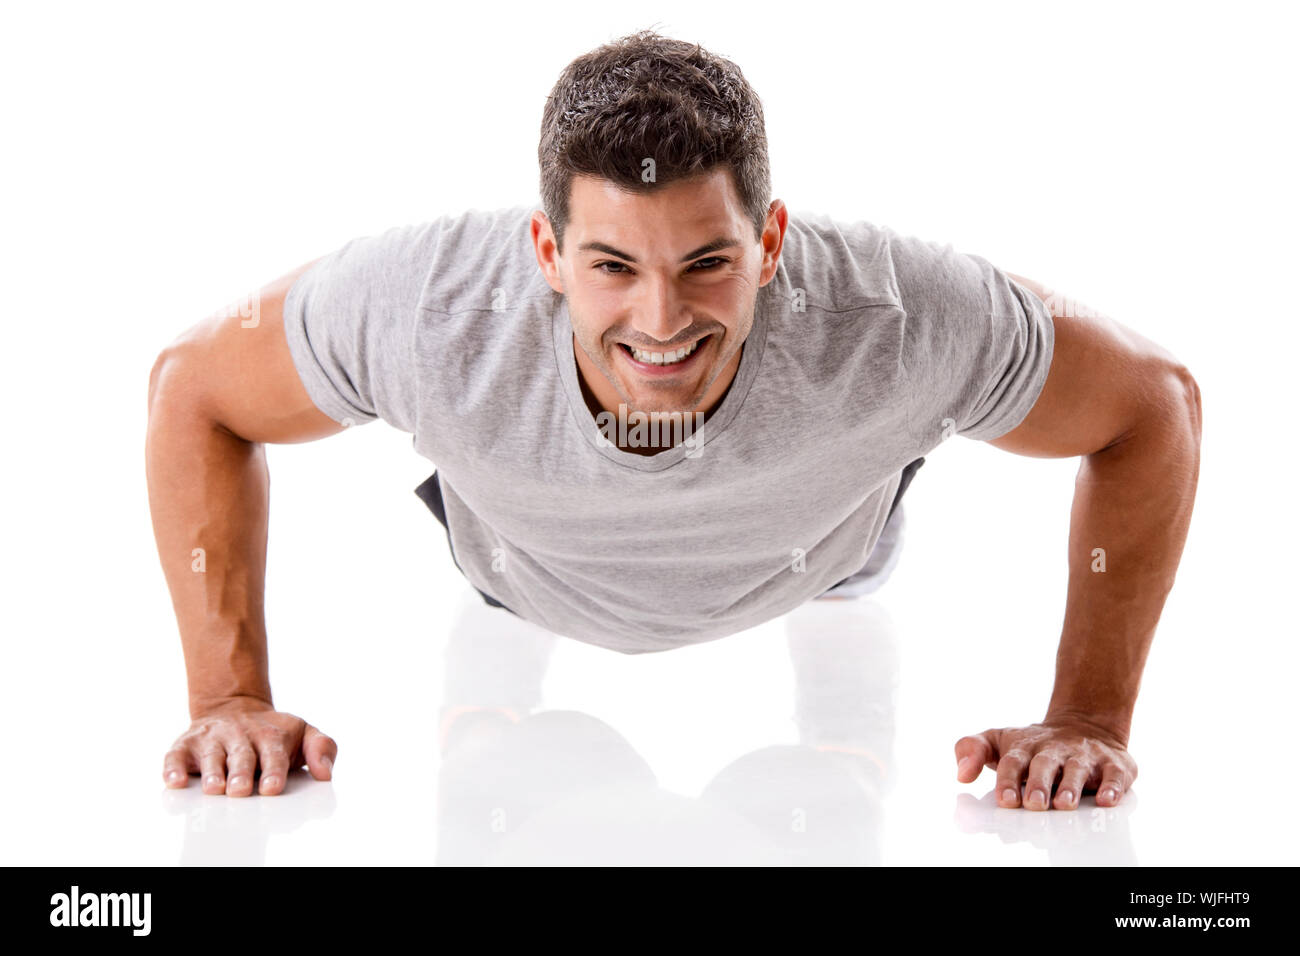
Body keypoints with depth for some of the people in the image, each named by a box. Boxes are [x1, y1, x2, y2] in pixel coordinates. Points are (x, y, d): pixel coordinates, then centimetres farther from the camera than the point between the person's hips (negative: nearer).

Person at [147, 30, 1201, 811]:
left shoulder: (893, 319, -47)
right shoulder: (428, 308, -46)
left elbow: (1153, 400, -29)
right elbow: (193, 390, -26)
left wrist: (1091, 720, -29)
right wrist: (230, 695, -29)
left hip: (804, 571, 0)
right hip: (528, 591, 1)